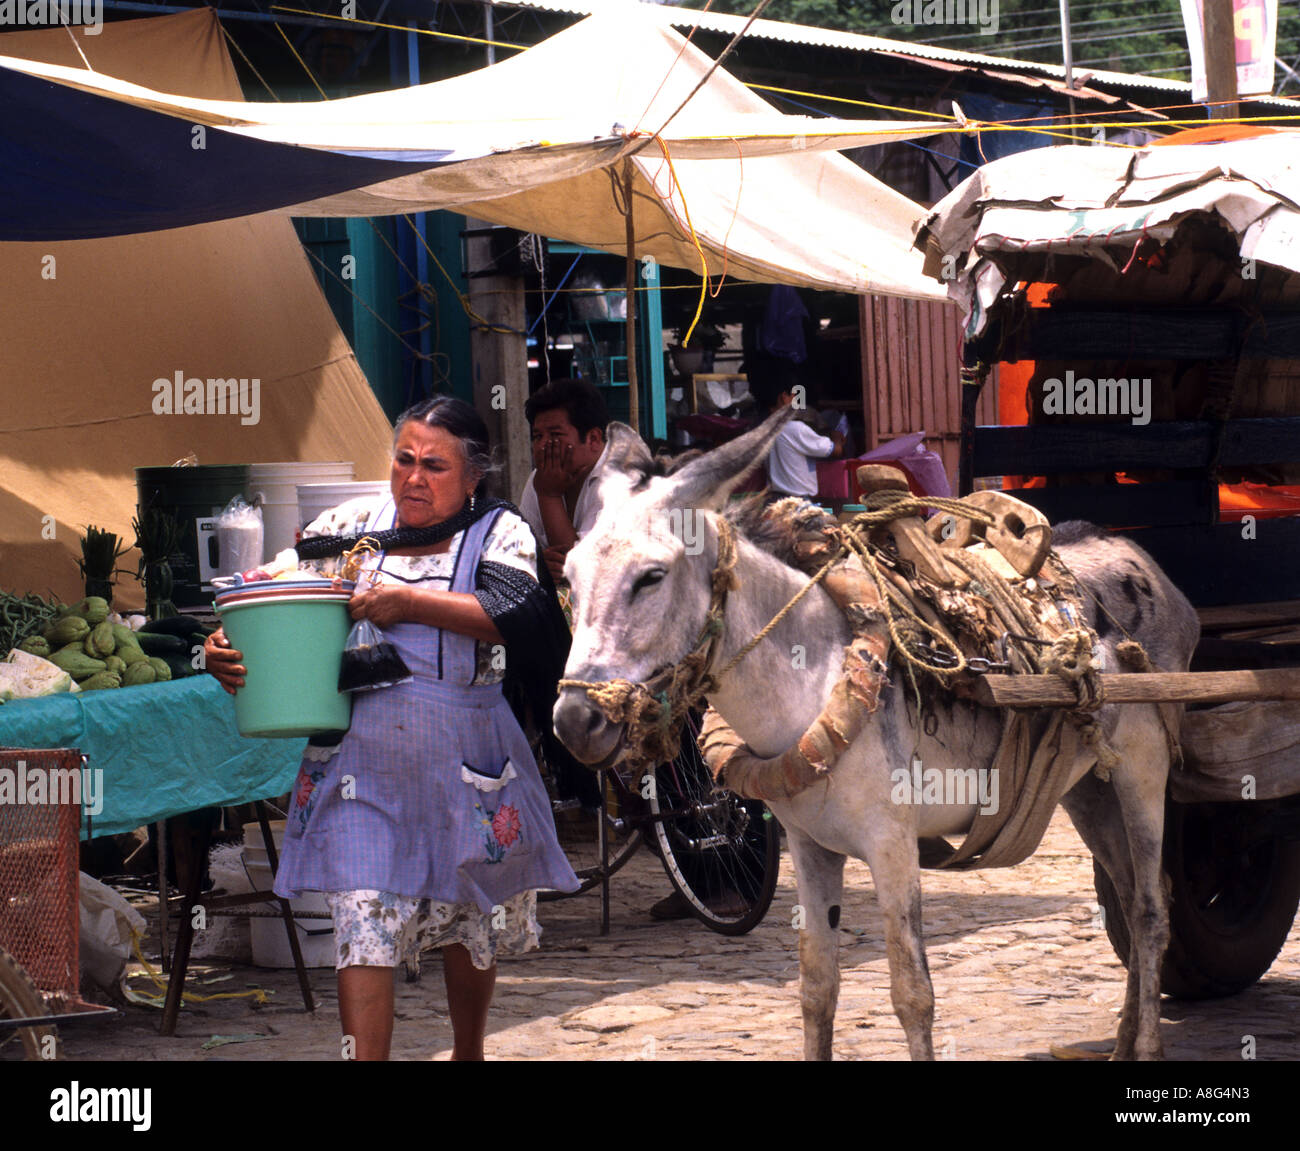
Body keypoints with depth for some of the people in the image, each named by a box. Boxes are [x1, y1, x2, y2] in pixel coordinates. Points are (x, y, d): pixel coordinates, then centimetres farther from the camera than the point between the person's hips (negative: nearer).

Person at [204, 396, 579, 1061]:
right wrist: (227, 653, -11)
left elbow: (526, 619, -20)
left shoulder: (500, 533, -1)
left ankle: (469, 1053, 43)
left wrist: (408, 602, -21)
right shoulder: (348, 529, 6)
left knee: (469, 918, 18)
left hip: (463, 759, 0)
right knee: (363, 922, -12)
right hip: (361, 757, 0)